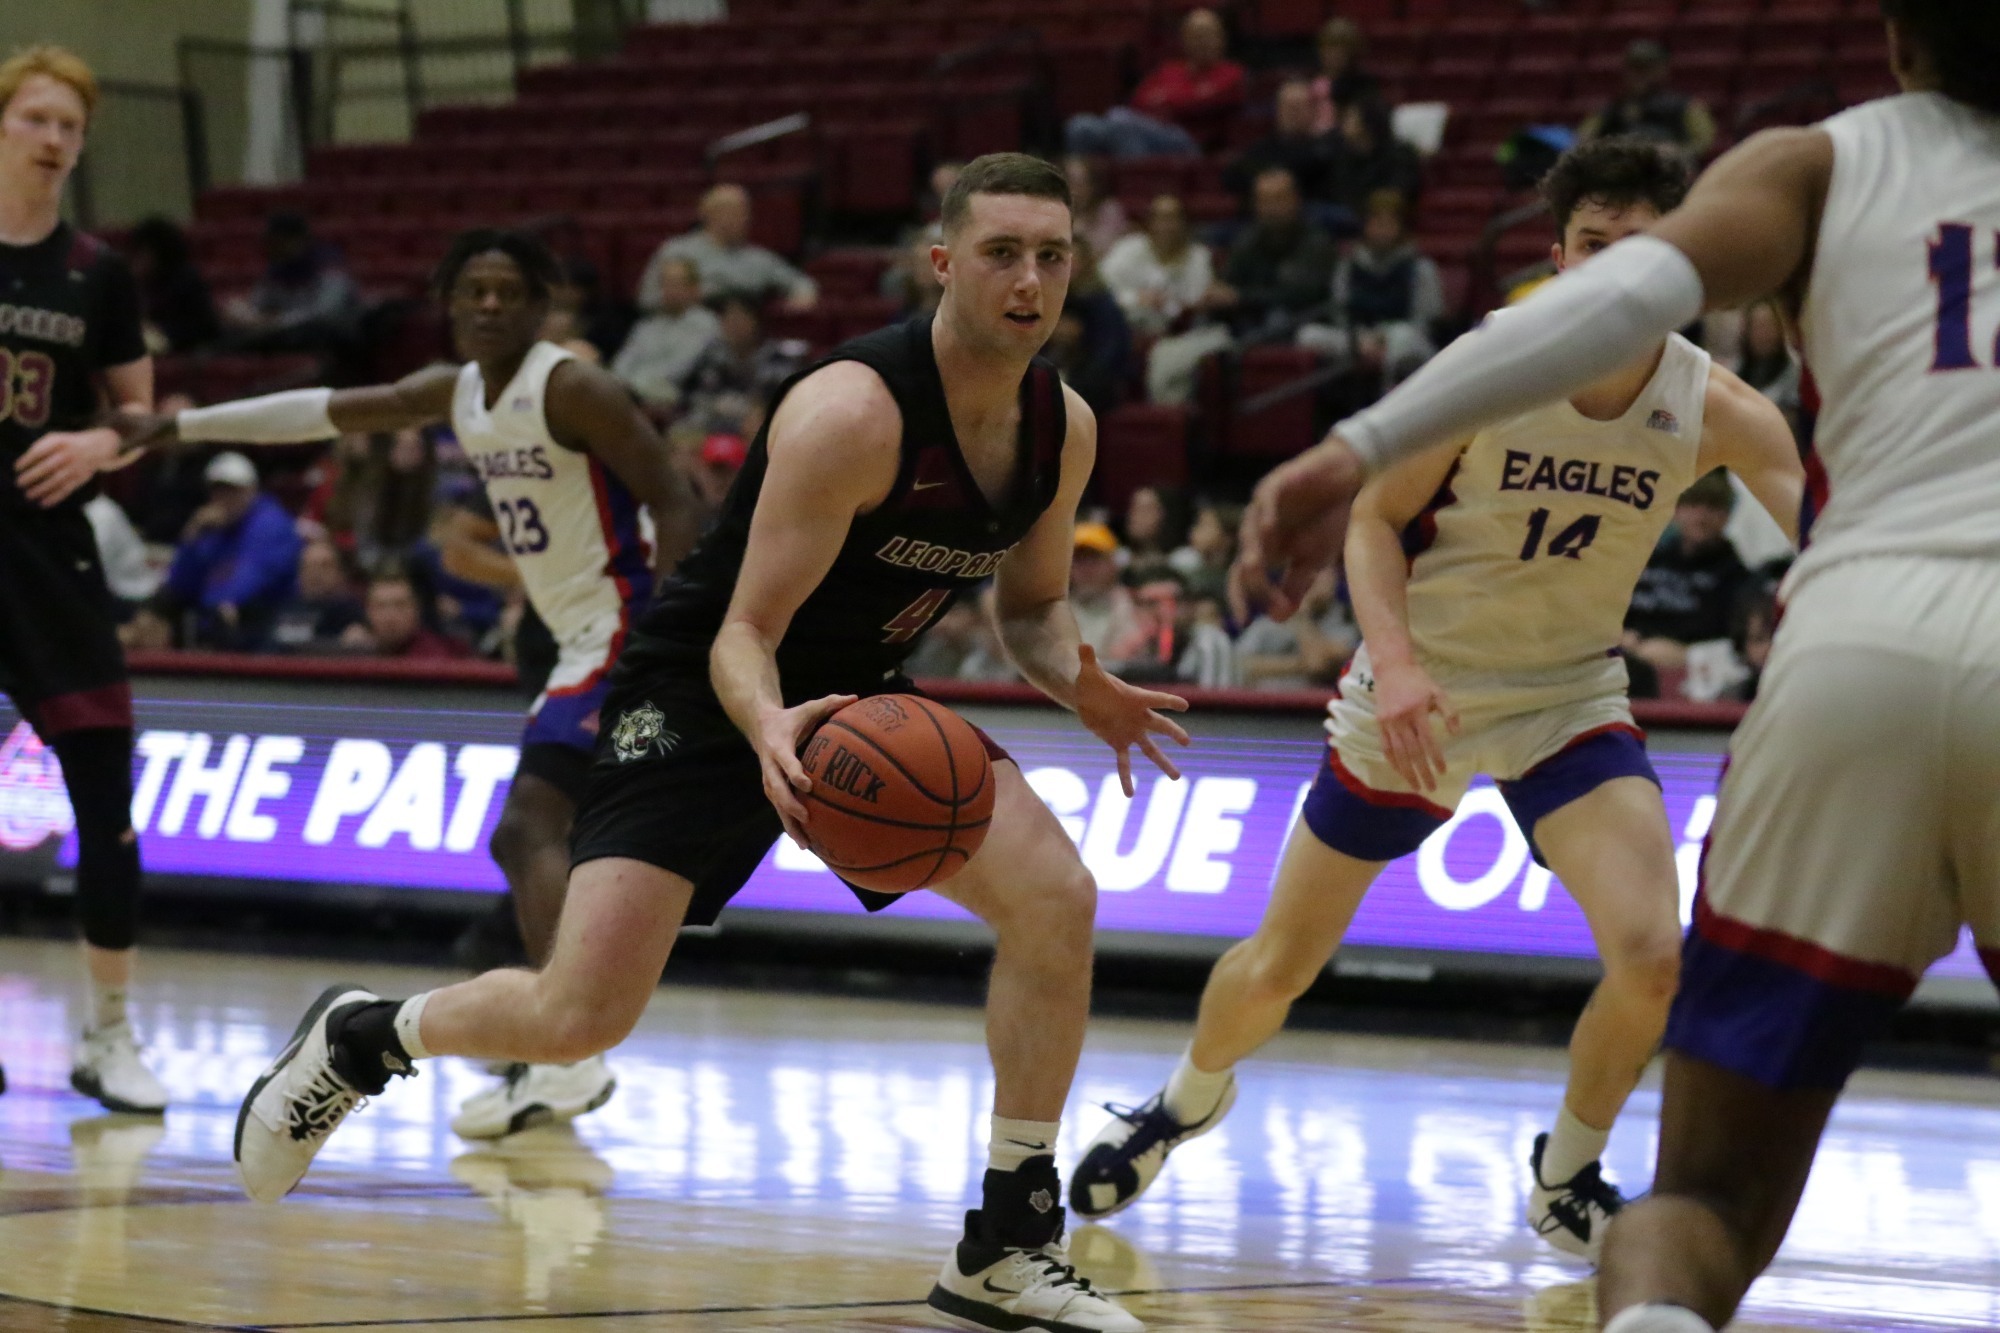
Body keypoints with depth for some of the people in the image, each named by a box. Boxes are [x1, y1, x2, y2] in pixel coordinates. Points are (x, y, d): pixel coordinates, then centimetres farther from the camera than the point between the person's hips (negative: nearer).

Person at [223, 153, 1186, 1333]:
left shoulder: (1064, 428, -6)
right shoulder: (852, 415, -28)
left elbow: (1034, 605, 12)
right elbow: (744, 636, -25)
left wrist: (1083, 685, -12)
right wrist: (770, 732, -48)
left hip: (862, 700, 6)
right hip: (709, 694, -6)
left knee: (1055, 895, -16)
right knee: (580, 1016, -15)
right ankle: (358, 1039, 18)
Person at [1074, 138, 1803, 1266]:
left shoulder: (1716, 409, -15)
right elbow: (1375, 518, -10)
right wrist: (1395, 661, -25)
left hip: (1570, 697, 1)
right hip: (1419, 695, -1)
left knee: (1651, 956, -20)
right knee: (1279, 966, 7)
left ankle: (1565, 1179, 8)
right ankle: (1191, 1098, 42)